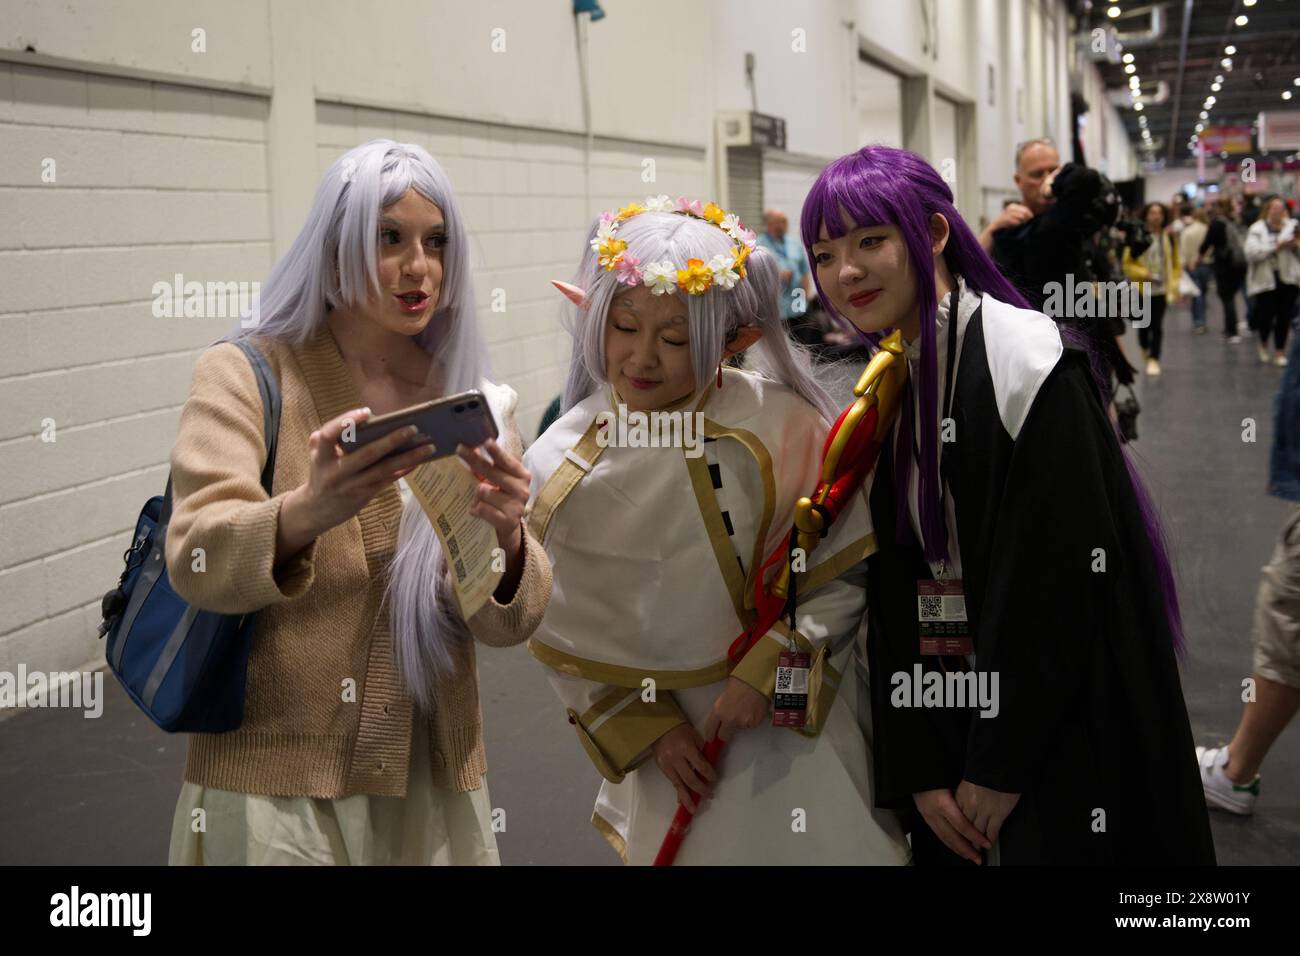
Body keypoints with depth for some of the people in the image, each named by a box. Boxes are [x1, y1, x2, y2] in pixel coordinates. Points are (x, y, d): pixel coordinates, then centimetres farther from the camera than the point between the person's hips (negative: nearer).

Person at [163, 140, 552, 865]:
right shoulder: (245, 376, -4)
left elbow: (509, 622, -3)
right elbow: (198, 560, -20)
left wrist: (505, 541, -25)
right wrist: (306, 513, -40)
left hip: (433, 788, 3)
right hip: (273, 787, -3)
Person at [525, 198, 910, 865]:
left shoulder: (777, 426, -17)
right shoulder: (556, 471, -11)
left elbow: (847, 572, -9)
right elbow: (563, 639, 0)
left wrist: (768, 668, -17)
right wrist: (645, 730, -4)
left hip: (799, 728, -1)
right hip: (675, 748, 1)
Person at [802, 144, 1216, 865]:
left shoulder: (1028, 360, -16)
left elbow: (1056, 579, -19)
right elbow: (893, 587, 4)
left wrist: (1001, 766, -16)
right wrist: (918, 771, -3)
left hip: (1063, 736, -6)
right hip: (948, 709, 6)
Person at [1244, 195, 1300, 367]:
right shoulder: (1257, 230, -1)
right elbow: (1251, 253, -14)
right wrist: (1275, 247, -16)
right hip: (1265, 279, -2)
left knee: (1284, 316, 2)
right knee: (1266, 314, -1)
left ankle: (1280, 351, 14)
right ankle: (1263, 344, 29)